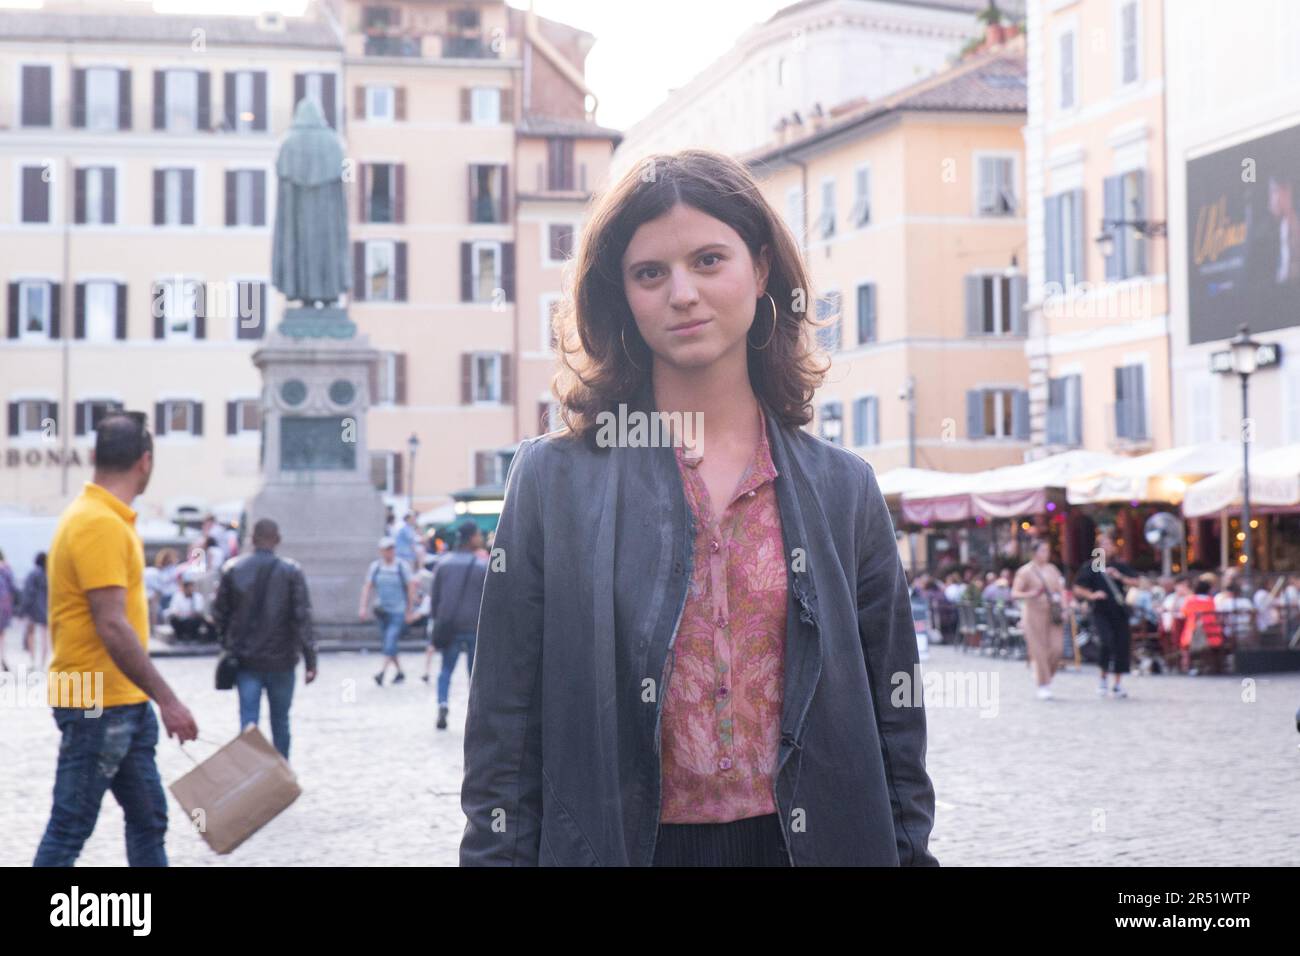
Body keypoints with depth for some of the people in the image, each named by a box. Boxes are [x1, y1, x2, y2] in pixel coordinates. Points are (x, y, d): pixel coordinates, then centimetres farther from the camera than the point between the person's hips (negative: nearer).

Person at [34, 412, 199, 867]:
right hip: (96, 707, -10)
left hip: (126, 704, 10)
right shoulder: (100, 524, -19)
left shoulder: (110, 518, 12)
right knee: (69, 829, -2)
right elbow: (112, 628, -24)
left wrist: (153, 699, 21)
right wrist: (167, 699, -22)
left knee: (148, 819, 14)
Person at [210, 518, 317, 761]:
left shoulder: (232, 569, -1)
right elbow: (302, 616, -11)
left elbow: (219, 613, 3)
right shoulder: (291, 571, -7)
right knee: (280, 722, 14)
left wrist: (229, 644, 17)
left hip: (245, 659, 1)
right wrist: (310, 660, -8)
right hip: (281, 659, -1)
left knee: (248, 721, 0)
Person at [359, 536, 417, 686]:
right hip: (382, 610, 5)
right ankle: (399, 672, 23)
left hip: (399, 612, -5)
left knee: (391, 640, -18)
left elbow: (411, 588, -4)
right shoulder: (375, 566, 4)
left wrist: (410, 611, -5)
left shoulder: (402, 566, -5)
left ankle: (382, 672, -23)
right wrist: (364, 607, -6)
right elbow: (367, 587, 4)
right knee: (386, 641, 9)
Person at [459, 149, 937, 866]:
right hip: (618, 843, -1)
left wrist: (910, 853, -1)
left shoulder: (843, 486, 4)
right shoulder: (553, 478, -2)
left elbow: (896, 729, 6)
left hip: (808, 841, 2)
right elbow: (504, 737, -3)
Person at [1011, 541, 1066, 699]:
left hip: (1053, 614, 4)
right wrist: (1031, 594, -24)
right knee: (1039, 650, -5)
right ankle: (1043, 686, 4)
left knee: (1056, 649, -5)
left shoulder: (1052, 569, 14)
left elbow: (1061, 590, 17)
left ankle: (1046, 675, 19)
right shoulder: (1025, 571, -2)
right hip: (1035, 614, -4)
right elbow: (1015, 593, -6)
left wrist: (1063, 608, 2)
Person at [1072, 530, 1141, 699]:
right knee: (1107, 641, -22)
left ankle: (1117, 685, 17)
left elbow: (1136, 582, 2)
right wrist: (1092, 595, -16)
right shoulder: (1091, 567, 0)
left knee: (1122, 646, 2)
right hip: (1101, 613, -3)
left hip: (1119, 612, 3)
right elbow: (1077, 590, 0)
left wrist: (1120, 577, -12)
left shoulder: (1120, 567, 8)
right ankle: (1103, 679, -1)